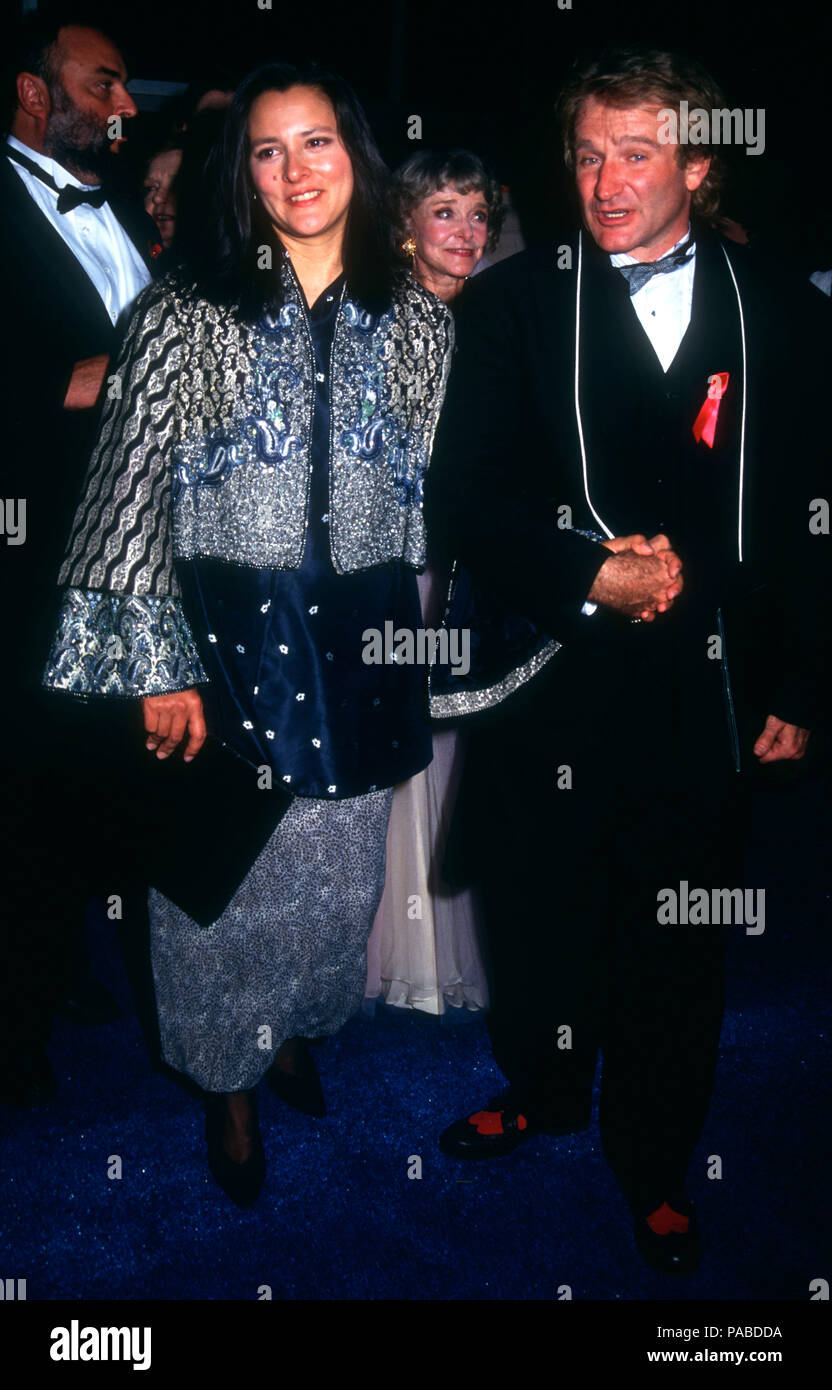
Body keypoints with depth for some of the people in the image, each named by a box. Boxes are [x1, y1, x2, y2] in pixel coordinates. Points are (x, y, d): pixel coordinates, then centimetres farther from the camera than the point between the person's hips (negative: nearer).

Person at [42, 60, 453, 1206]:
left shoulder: (419, 321, 5)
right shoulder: (184, 316, -4)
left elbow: (438, 497, 8)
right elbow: (131, 497, -7)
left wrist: (424, 652, 6)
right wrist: (156, 670, -12)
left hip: (363, 646, 3)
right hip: (223, 645, -2)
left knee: (339, 866, 15)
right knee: (225, 868, 8)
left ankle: (301, 1028, 45)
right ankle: (230, 1085, 33)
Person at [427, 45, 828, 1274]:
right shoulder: (517, 301, 2)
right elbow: (463, 494, -4)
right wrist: (587, 574, -18)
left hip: (705, 696, 1)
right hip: (551, 684, 0)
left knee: (680, 946, 12)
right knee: (538, 917, 16)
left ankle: (655, 1169, 34)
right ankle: (542, 1090, 45)